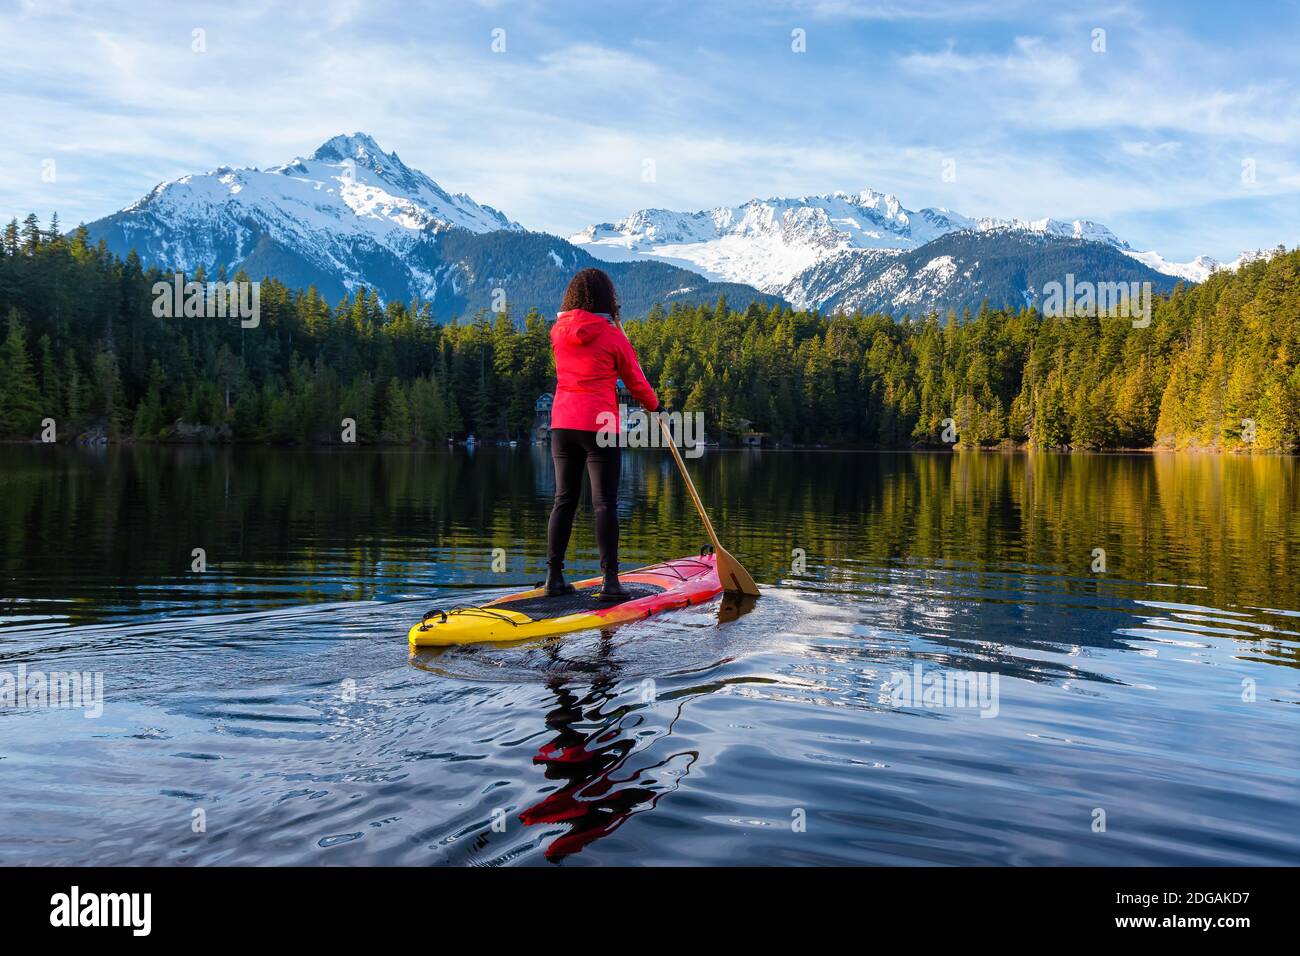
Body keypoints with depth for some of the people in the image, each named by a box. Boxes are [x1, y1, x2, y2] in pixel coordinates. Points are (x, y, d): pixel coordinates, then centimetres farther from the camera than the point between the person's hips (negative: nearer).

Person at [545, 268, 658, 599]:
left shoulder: (558, 332, 5)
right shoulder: (613, 336, -6)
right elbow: (635, 383, 3)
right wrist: (654, 405, 22)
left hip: (562, 425, 5)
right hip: (599, 427, -5)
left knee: (564, 499, 11)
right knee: (605, 503, -2)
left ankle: (554, 575, 12)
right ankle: (610, 581, -4)